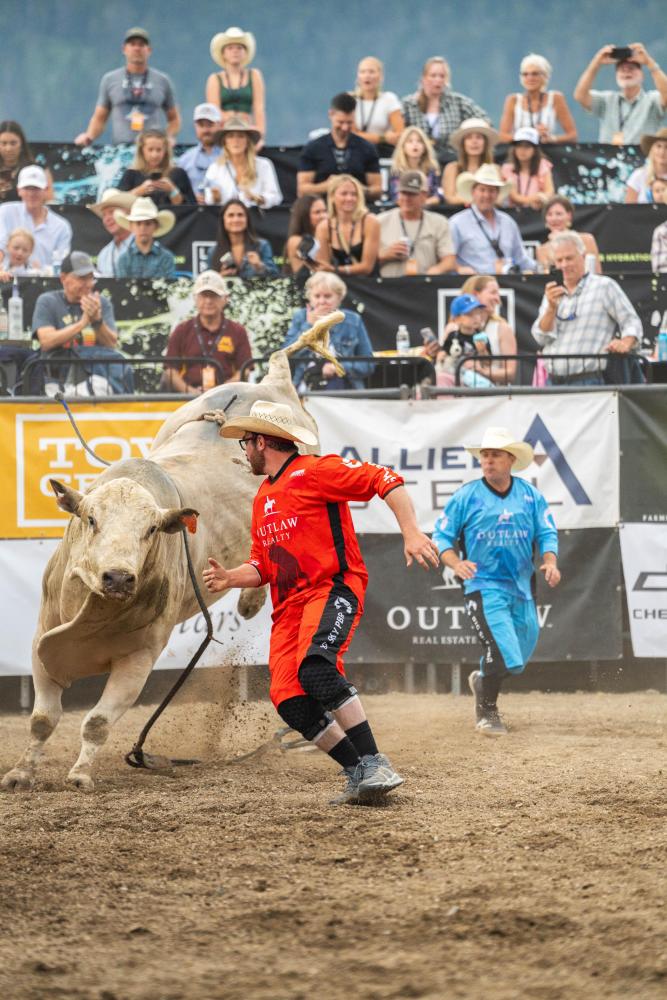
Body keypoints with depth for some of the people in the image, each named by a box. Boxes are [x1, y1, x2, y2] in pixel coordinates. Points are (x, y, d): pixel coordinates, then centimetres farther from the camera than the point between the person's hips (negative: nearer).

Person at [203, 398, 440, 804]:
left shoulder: (314, 471, -4)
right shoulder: (262, 499, 23)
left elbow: (385, 481, -10)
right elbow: (262, 565, 27)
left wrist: (411, 534, -21)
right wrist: (231, 578, 6)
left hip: (333, 590, -9)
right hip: (289, 607, 9)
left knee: (315, 666, -33)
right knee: (290, 701, -7)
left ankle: (375, 765, -33)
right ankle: (360, 773, 2)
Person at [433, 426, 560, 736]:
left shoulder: (530, 495, 4)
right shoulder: (466, 496, -4)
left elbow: (547, 534, 5)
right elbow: (442, 537, -2)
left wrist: (550, 562, -16)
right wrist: (456, 563, -22)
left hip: (522, 589, 4)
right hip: (484, 587, -4)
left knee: (518, 661, 12)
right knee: (504, 656, -16)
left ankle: (482, 681, 44)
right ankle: (487, 711, 9)